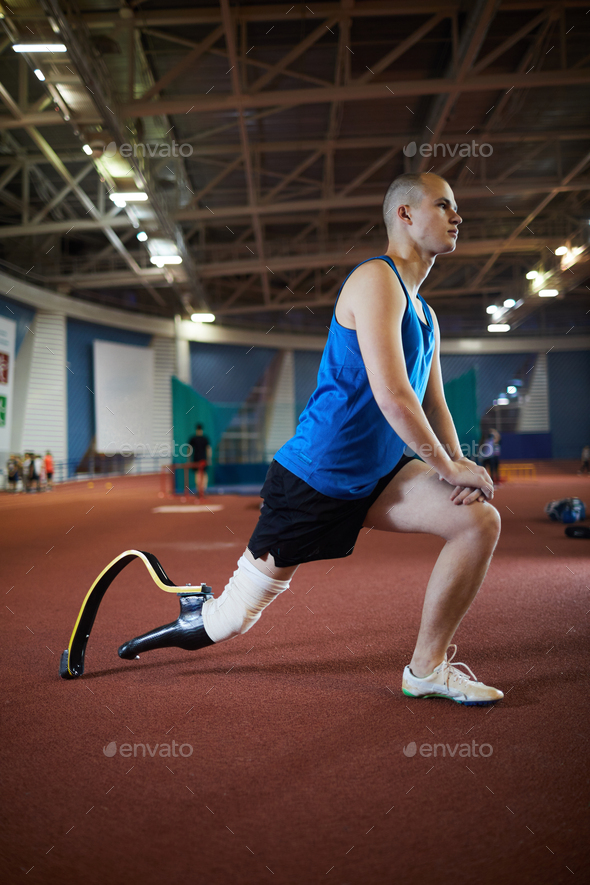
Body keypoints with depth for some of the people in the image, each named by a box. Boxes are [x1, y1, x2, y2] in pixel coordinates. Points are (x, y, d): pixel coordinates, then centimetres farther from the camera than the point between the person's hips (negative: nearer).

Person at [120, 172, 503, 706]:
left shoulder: (426, 316, 15)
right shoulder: (376, 281, -15)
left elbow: (434, 406, 15)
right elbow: (392, 396, -24)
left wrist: (460, 464, -3)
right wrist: (449, 467, -15)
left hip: (375, 478, 8)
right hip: (314, 479, -8)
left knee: (481, 521, -9)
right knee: (233, 617, -1)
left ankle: (428, 668, 3)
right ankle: (156, 634, 31)